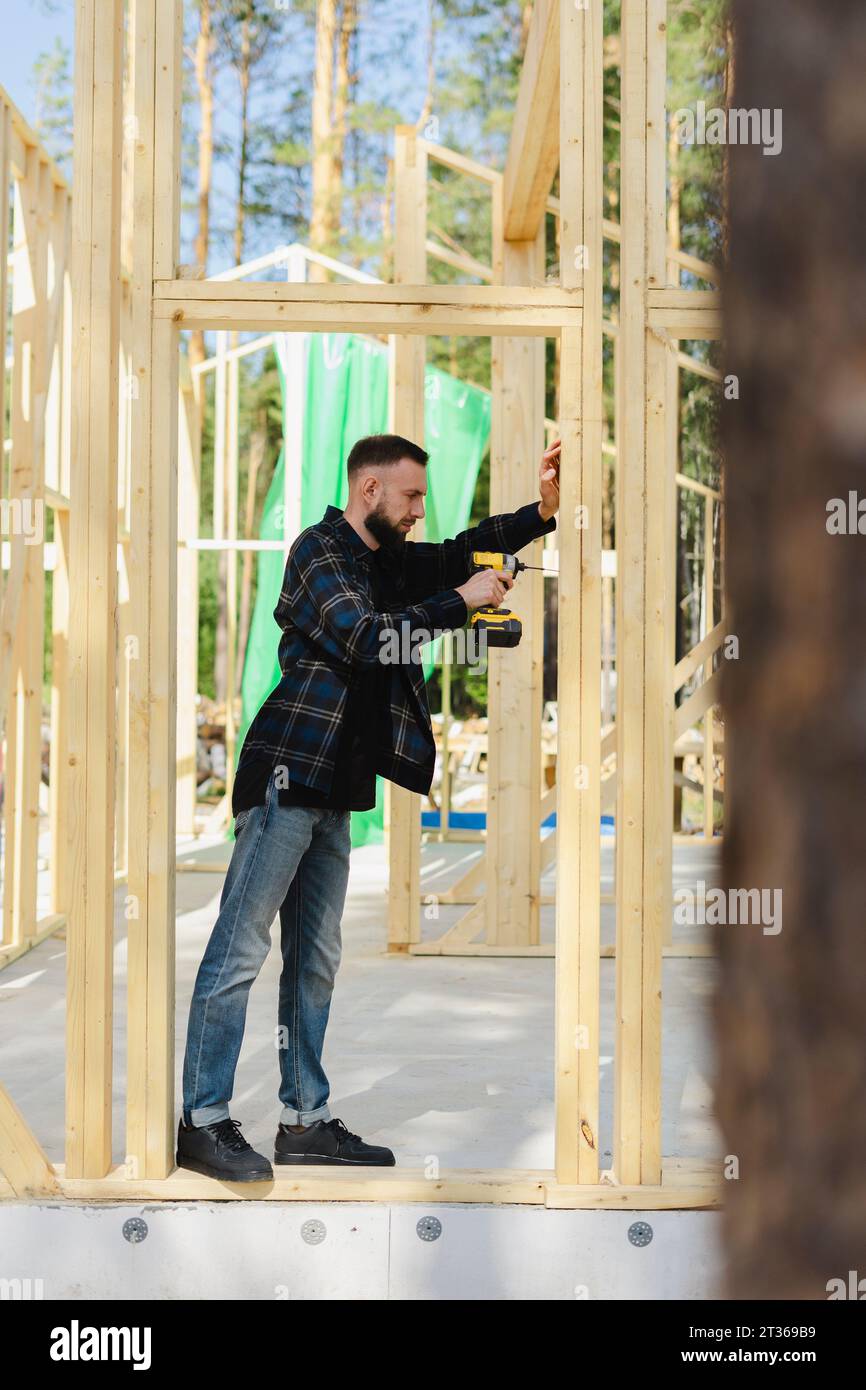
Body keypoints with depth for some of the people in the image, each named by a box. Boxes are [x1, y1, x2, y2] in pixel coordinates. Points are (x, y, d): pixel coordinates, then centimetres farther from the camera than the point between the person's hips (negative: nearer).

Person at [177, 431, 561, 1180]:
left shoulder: (387, 559, 17)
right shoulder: (318, 550, -8)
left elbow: (459, 553, 20)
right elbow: (366, 639, -20)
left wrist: (542, 511, 4)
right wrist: (461, 601, -14)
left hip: (335, 788, 9)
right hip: (288, 774, -9)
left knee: (316, 958, 11)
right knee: (241, 948, -8)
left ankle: (306, 1119, 17)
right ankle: (202, 1121, -6)